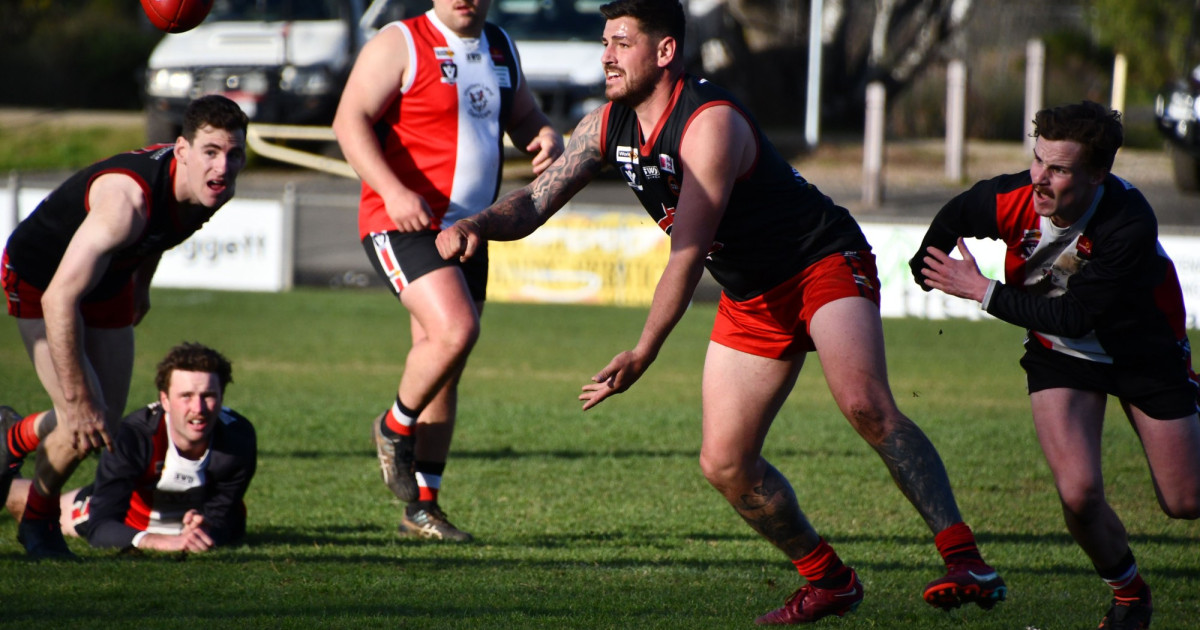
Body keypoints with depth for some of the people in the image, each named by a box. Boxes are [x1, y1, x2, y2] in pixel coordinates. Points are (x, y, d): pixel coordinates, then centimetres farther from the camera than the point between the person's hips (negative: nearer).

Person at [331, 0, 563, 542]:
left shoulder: (500, 49, 14)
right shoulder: (399, 44, -8)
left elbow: (521, 116, 26)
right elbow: (350, 120, -14)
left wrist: (546, 136, 1)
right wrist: (393, 191, -27)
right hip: (401, 226, -7)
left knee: (443, 370, 8)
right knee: (454, 330, -25)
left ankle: (422, 507, 15)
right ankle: (394, 427, 1)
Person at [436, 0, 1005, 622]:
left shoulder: (710, 123, -25)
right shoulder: (606, 127, -1)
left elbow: (687, 254, -27)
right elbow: (535, 202, 4)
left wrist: (643, 354, -29)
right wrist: (476, 225, -18)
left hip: (825, 264, -8)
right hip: (751, 300, 8)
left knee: (864, 405, -30)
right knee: (724, 463, -2)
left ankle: (966, 562, -32)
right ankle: (829, 581, 14)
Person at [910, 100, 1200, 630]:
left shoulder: (1130, 224, -36)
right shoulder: (1010, 199, -25)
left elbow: (1074, 316, -34)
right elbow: (953, 218, 0)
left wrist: (982, 290, -29)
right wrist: (924, 274, 15)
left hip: (1147, 351, -2)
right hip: (1061, 353, 2)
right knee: (1078, 494, -18)